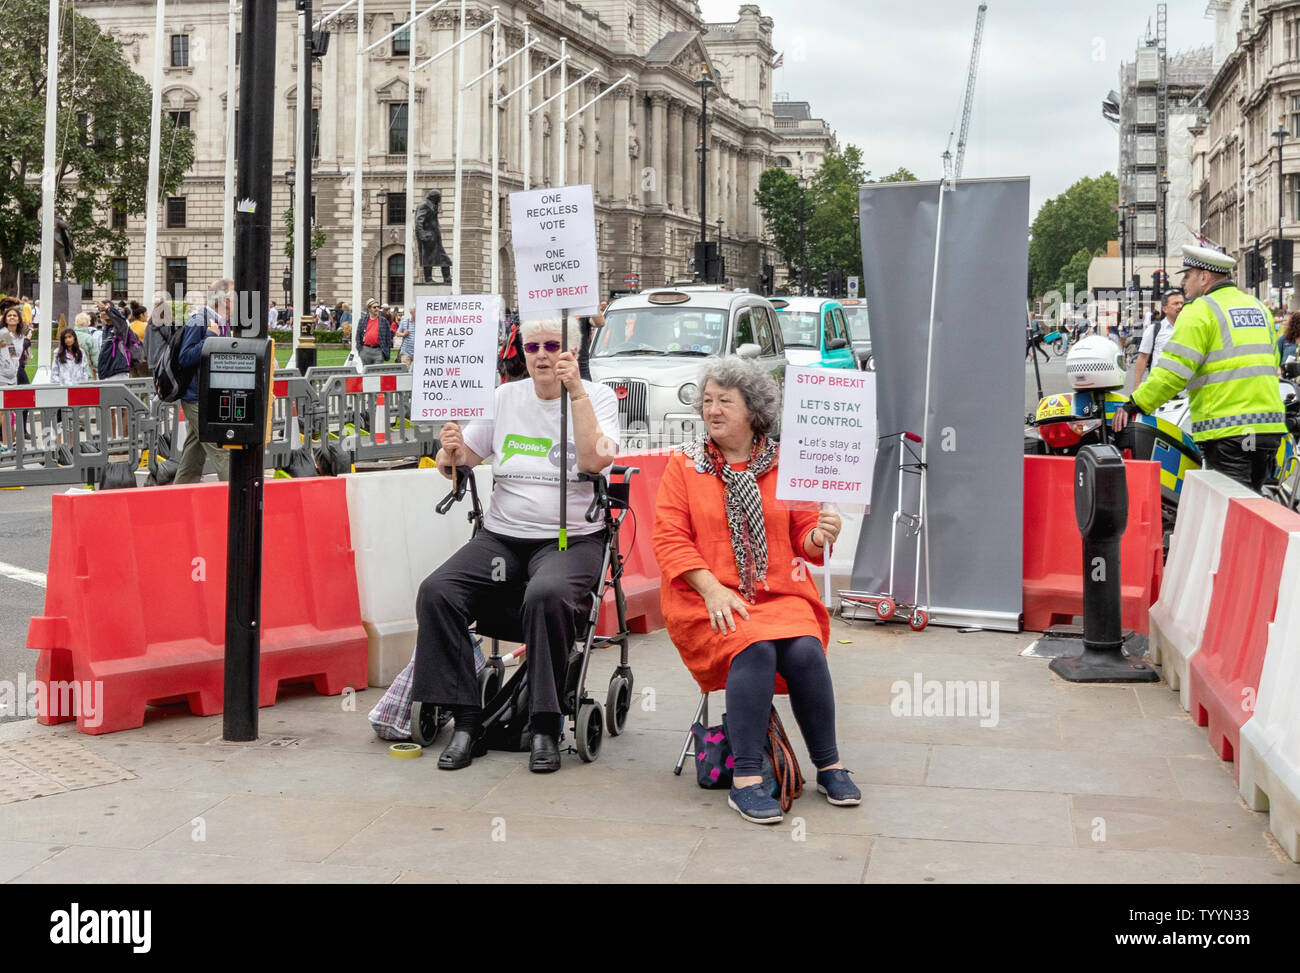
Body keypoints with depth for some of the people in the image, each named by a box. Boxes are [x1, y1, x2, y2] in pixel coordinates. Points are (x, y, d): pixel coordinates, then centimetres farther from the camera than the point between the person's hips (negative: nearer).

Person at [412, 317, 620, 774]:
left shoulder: (598, 397, 4)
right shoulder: (506, 398, 15)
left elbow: (594, 460, -14)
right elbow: (458, 461, 14)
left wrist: (575, 392, -18)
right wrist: (451, 450, -10)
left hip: (572, 539, -4)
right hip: (502, 536, 4)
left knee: (547, 594, -36)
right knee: (436, 591, -21)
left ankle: (546, 727, -24)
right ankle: (465, 719, -15)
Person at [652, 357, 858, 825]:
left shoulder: (783, 466, 11)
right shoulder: (684, 465, 6)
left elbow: (802, 535, 13)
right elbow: (670, 539, -2)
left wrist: (820, 536, -13)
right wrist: (712, 589, -16)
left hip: (779, 594, 2)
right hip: (706, 598, -2)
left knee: (805, 650, -27)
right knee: (755, 648, -31)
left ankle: (829, 766, -10)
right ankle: (745, 781, -27)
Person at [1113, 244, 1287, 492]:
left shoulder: (1200, 311, -7)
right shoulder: (1260, 308, 18)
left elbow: (1173, 371, -14)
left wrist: (1134, 405, -9)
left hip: (1228, 432, -7)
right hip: (1270, 427, 7)